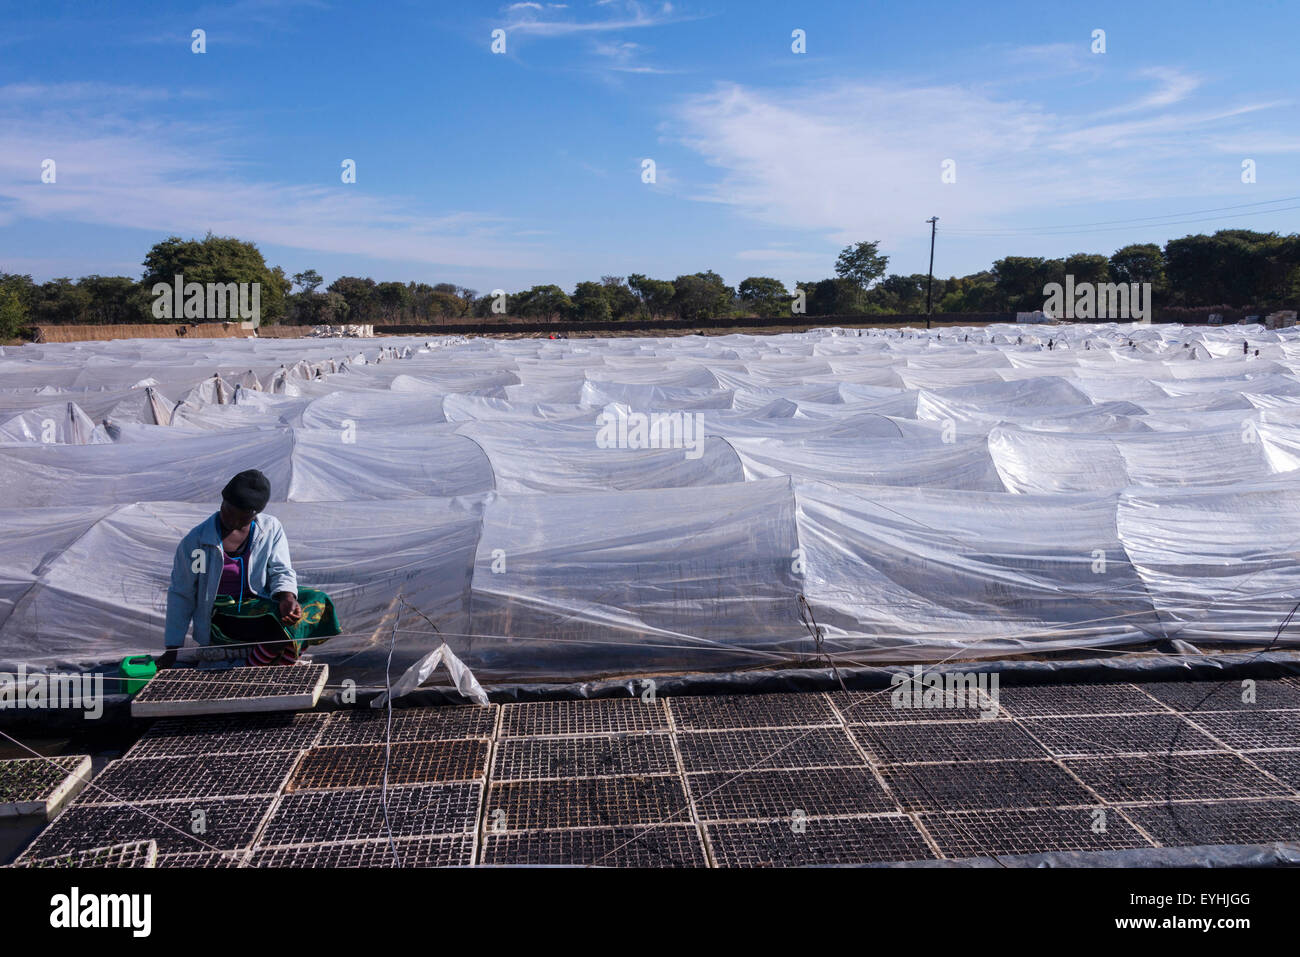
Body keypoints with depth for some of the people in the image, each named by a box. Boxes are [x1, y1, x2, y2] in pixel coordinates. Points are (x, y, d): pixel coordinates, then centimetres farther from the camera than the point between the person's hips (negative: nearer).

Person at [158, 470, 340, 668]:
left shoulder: (271, 529, 1)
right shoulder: (196, 540, -7)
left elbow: (281, 571, 0)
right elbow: (181, 595, 0)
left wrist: (287, 598, -25)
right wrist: (172, 650, -1)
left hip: (261, 605, 5)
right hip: (220, 616, -5)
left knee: (318, 602, -21)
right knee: (284, 625, -31)